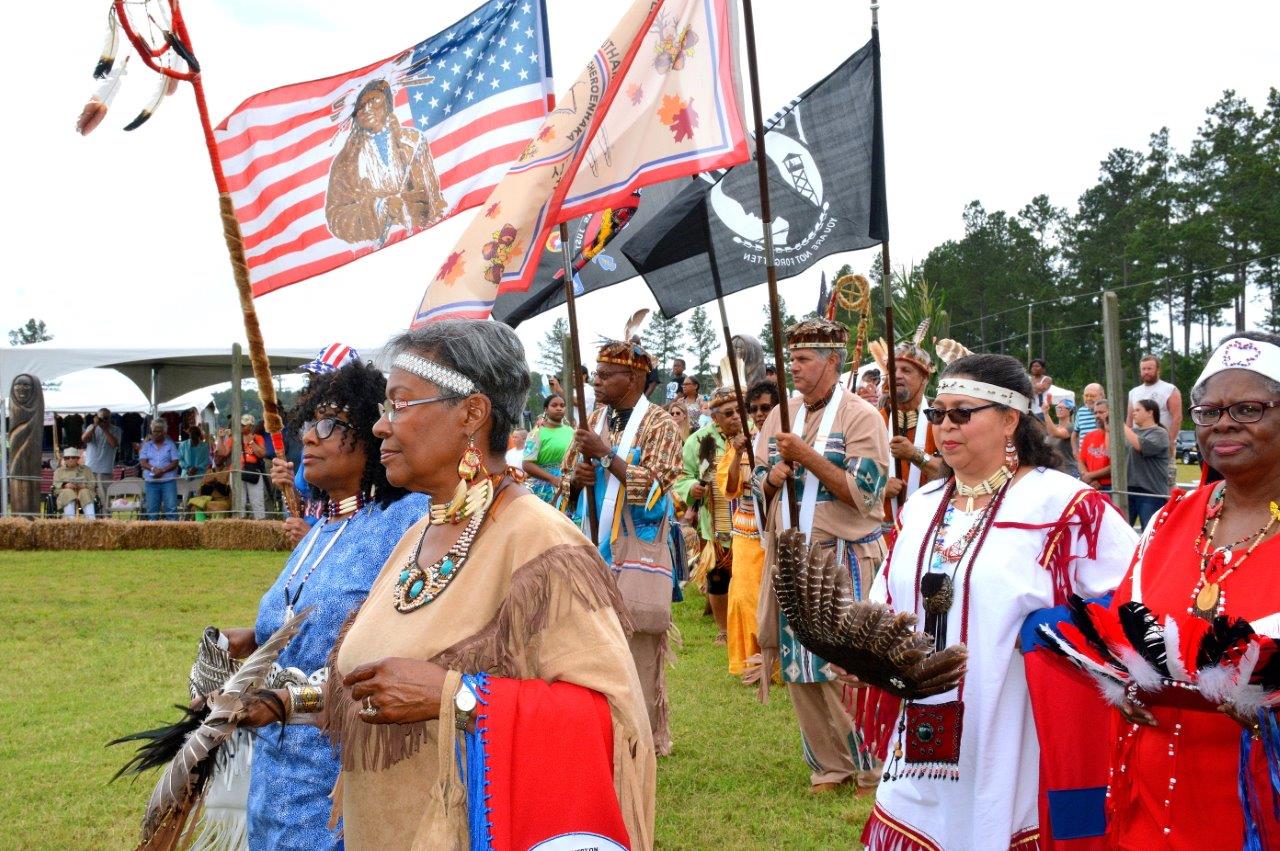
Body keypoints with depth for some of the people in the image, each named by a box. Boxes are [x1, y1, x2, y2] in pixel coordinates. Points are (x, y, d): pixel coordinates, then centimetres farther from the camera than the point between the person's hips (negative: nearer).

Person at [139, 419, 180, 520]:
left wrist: (163, 470, -15)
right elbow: (142, 462, 2)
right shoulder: (146, 446, 14)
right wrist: (153, 469, -17)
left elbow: (175, 463, 1)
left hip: (168, 481, -2)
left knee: (171, 507, -10)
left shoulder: (170, 445, 9)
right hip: (151, 482, 2)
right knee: (151, 509, 2)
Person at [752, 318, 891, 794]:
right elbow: (757, 482, 17)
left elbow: (863, 492, -15)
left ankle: (871, 767, 10)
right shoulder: (781, 415, 12)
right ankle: (830, 764, 18)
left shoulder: (860, 417, -6)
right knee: (799, 667, 7)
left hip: (843, 559, -6)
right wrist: (772, 476, -6)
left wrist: (805, 455, -20)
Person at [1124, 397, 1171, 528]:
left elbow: (1140, 445, -19)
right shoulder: (1132, 431, 16)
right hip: (1128, 489, 6)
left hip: (1151, 492, -6)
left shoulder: (1160, 433, -2)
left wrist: (1122, 425, -13)